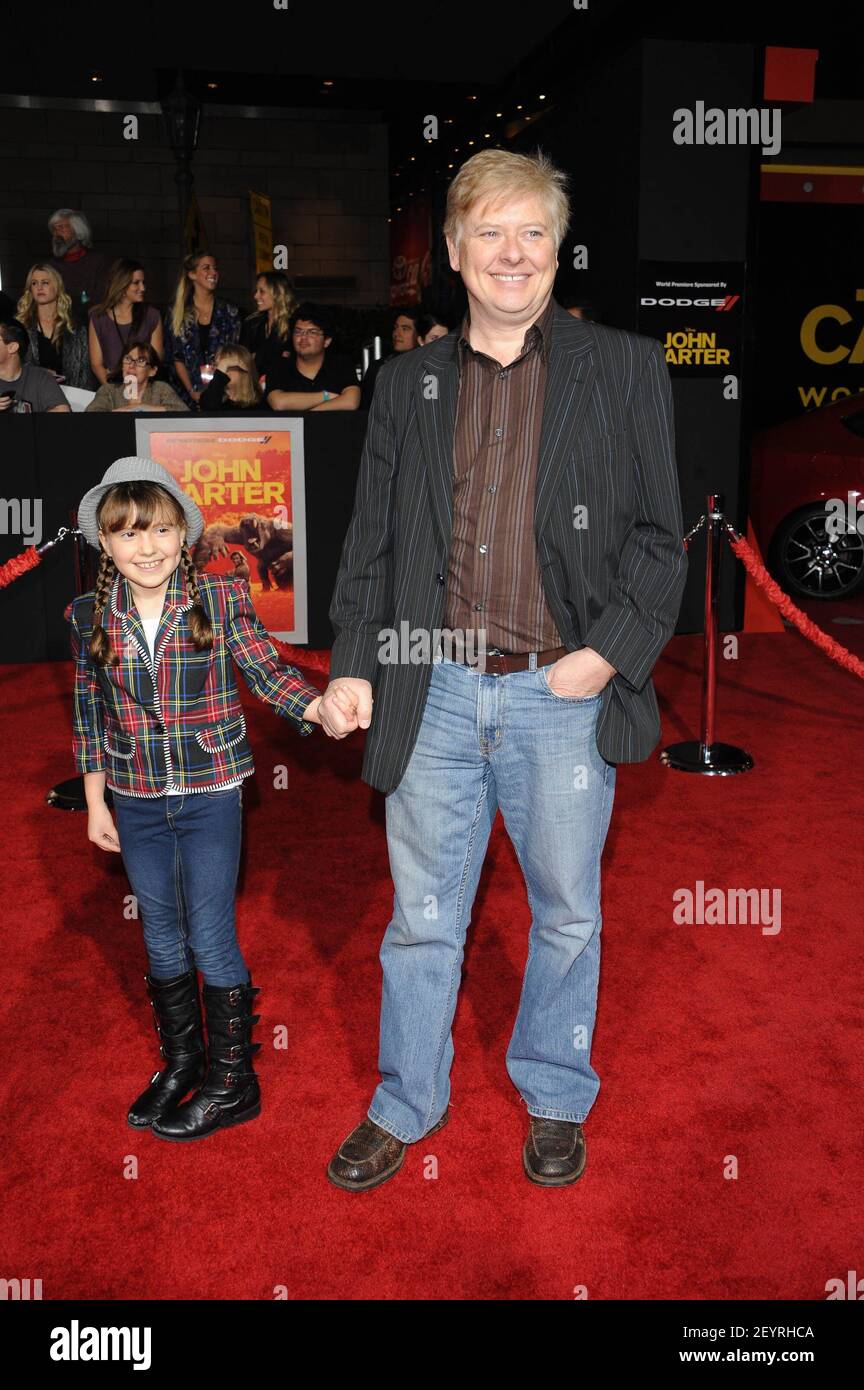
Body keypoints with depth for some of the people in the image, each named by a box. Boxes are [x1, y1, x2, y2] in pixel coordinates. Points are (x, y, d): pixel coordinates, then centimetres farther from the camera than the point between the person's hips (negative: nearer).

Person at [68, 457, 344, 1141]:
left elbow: (269, 671, -9)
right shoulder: (92, 616, -2)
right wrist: (95, 801, 9)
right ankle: (180, 1062, 37)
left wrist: (323, 706, -28)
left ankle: (232, 1083, 22)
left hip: (211, 796, -3)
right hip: (137, 803, 4)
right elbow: (89, 712, 7)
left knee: (211, 941, 4)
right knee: (162, 938, 17)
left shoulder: (221, 598, -10)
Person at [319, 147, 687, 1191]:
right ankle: (405, 1105, 33)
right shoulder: (406, 384, 10)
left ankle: (555, 1100, 36)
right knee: (421, 917, 12)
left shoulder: (625, 369, 3)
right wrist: (351, 664, 3)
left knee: (566, 913, 13)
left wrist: (609, 653, -11)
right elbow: (370, 540, 12)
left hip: (564, 697, -1)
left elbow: (658, 536, 1)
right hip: (433, 693, 2)